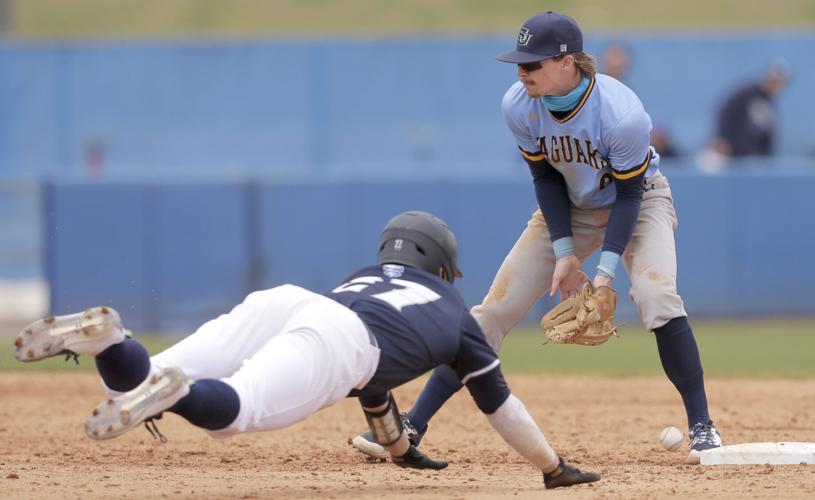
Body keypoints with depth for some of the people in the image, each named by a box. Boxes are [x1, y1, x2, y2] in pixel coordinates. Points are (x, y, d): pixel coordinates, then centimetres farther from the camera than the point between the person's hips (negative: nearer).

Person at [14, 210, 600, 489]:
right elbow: (499, 402, 39)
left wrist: (400, 448, 75)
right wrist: (554, 467, 51)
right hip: (329, 344, -5)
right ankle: (168, 391, -60)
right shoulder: (453, 310, 35)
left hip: (276, 303, 5)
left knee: (135, 391, -7)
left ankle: (103, 337, -36)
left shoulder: (362, 277, 47)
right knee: (232, 408, -30)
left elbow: (370, 378, 62)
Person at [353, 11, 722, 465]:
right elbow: (546, 177, -8)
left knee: (656, 295, -29)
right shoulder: (519, 106, -23)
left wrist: (606, 271, -28)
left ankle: (702, 427, -17)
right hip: (569, 207, 4)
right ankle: (412, 426, -2)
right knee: (495, 309, -5)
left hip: (640, 200, -4)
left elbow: (630, 194, -23)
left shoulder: (622, 114, -35)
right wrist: (565, 253, -14)